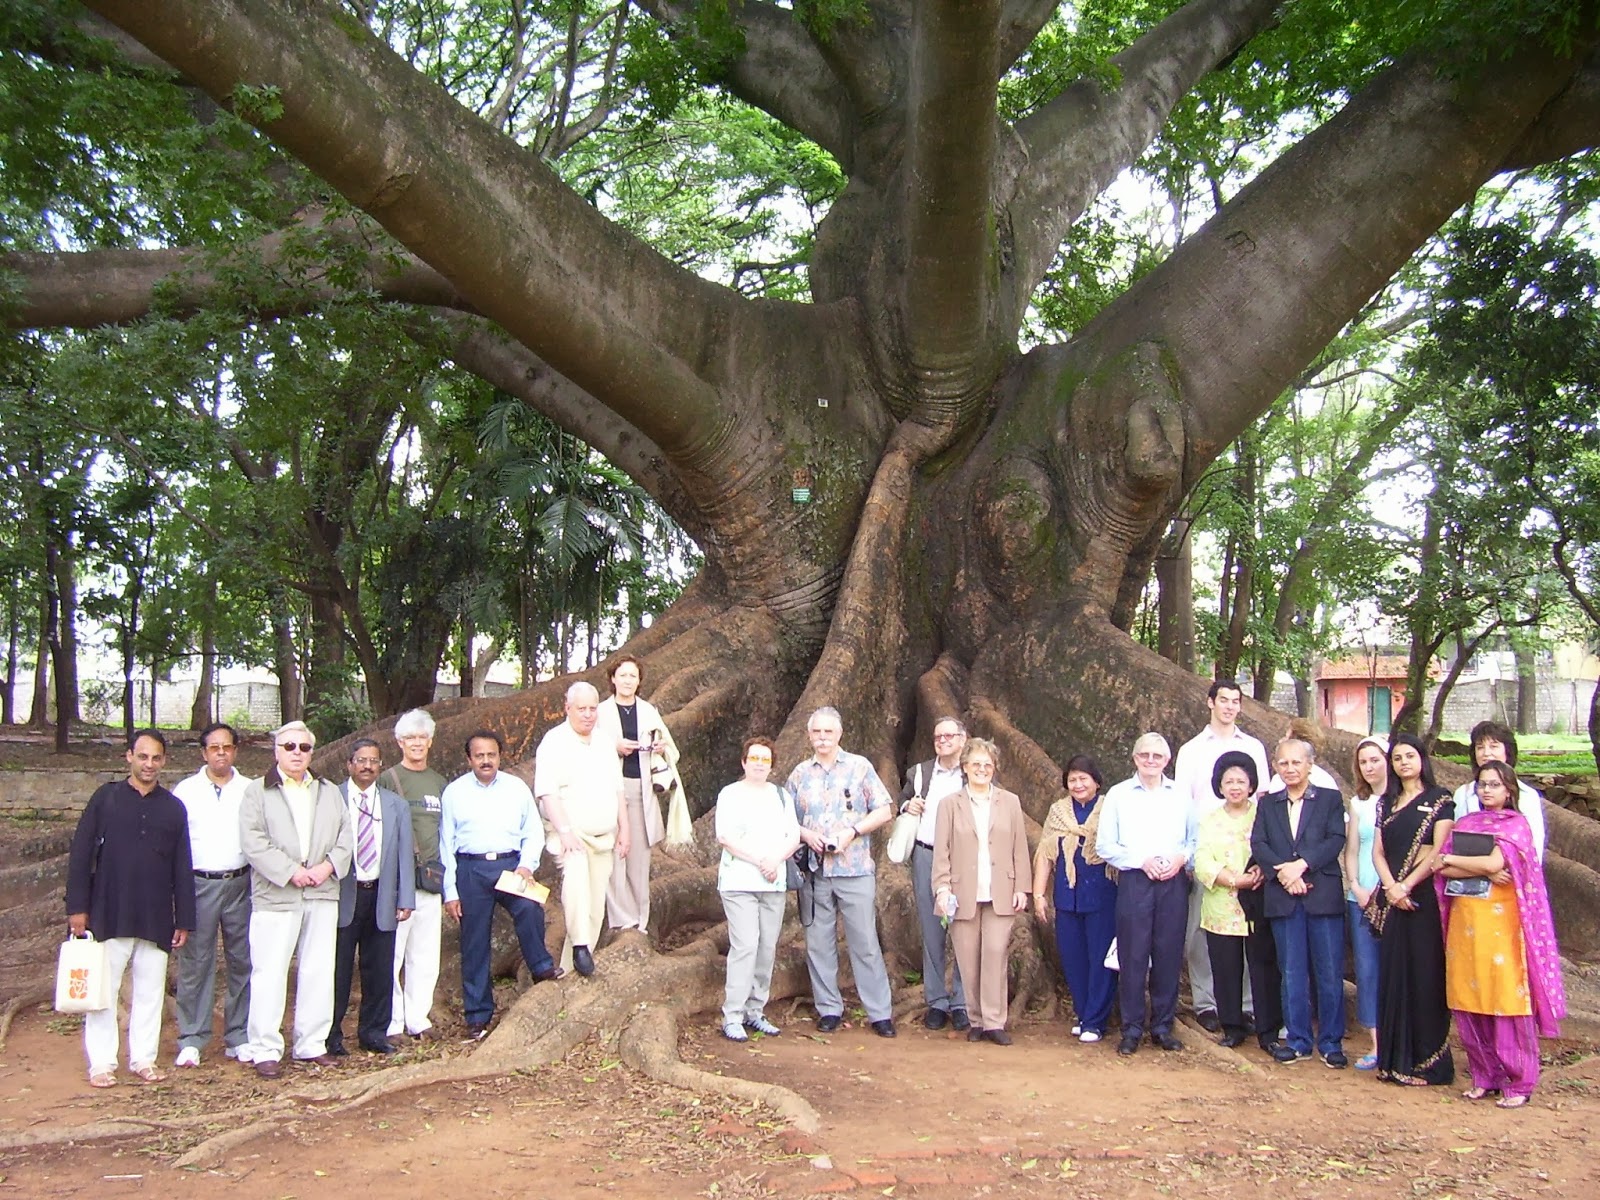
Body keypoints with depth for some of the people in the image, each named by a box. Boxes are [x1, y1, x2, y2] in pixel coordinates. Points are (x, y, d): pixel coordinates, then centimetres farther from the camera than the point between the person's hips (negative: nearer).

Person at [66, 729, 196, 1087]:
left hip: (156, 919, 2)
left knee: (150, 991, 7)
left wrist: (184, 919, 6)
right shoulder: (105, 798, 2)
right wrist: (77, 907, -6)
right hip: (109, 916, -2)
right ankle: (101, 1064, 10)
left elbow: (182, 867, 9)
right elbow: (80, 853, 0)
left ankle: (143, 1059, 16)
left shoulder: (173, 808, 8)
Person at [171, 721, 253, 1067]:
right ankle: (191, 1040, 10)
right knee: (195, 963, 1)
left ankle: (239, 1037, 16)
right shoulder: (186, 790, 4)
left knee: (242, 961, 6)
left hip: (240, 883, 2)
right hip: (199, 883, -1)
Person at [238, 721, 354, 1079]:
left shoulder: (330, 792, 17)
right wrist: (291, 871, -16)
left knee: (319, 972, 7)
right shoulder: (257, 792, 4)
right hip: (275, 897, -4)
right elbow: (253, 841, -8)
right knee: (269, 974, -3)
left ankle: (312, 1044, 16)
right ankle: (265, 1049, 4)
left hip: (323, 895, 4)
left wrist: (329, 865, -9)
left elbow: (345, 835, 10)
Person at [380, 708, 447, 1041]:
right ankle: (391, 1023, 3)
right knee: (391, 953, -5)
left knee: (426, 955, 7)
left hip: (430, 879, 5)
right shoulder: (387, 780, 0)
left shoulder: (439, 783, 16)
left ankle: (418, 1020, 15)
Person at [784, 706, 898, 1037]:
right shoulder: (800, 773, 10)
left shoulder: (860, 767, 3)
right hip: (814, 871, 3)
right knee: (818, 942, 6)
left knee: (865, 942, -2)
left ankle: (880, 1013, 4)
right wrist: (805, 834, -7)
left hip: (855, 870, -3)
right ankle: (829, 1009, 17)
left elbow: (884, 811, 1)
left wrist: (852, 832, -11)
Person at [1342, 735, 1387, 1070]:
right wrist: (1356, 888, -1)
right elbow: (1351, 850, 13)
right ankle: (1376, 1044, 10)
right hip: (1360, 898, 4)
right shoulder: (1357, 804, 12)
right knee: (1366, 969, 4)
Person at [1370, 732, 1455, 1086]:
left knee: (1425, 976, -3)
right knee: (1393, 975, 5)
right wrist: (1391, 887, -8)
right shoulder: (1386, 802, 16)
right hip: (1392, 897, 5)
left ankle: (1426, 1061, 3)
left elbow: (1438, 852, -8)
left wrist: (1406, 886, -15)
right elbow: (1378, 852, 9)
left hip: (1424, 896, -5)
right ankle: (1396, 1059, 10)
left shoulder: (1439, 800, 1)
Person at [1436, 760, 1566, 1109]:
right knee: (1469, 1001, 4)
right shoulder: (1466, 823, 15)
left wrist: (1450, 859, -2)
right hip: (1464, 920, 5)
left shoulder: (1516, 825, 1)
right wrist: (1483, 871, -12)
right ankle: (1485, 1075, 14)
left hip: (1501, 921, -5)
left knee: (1507, 1000, -4)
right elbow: (1444, 870, 4)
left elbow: (1495, 862, -15)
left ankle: (1518, 1082, 4)